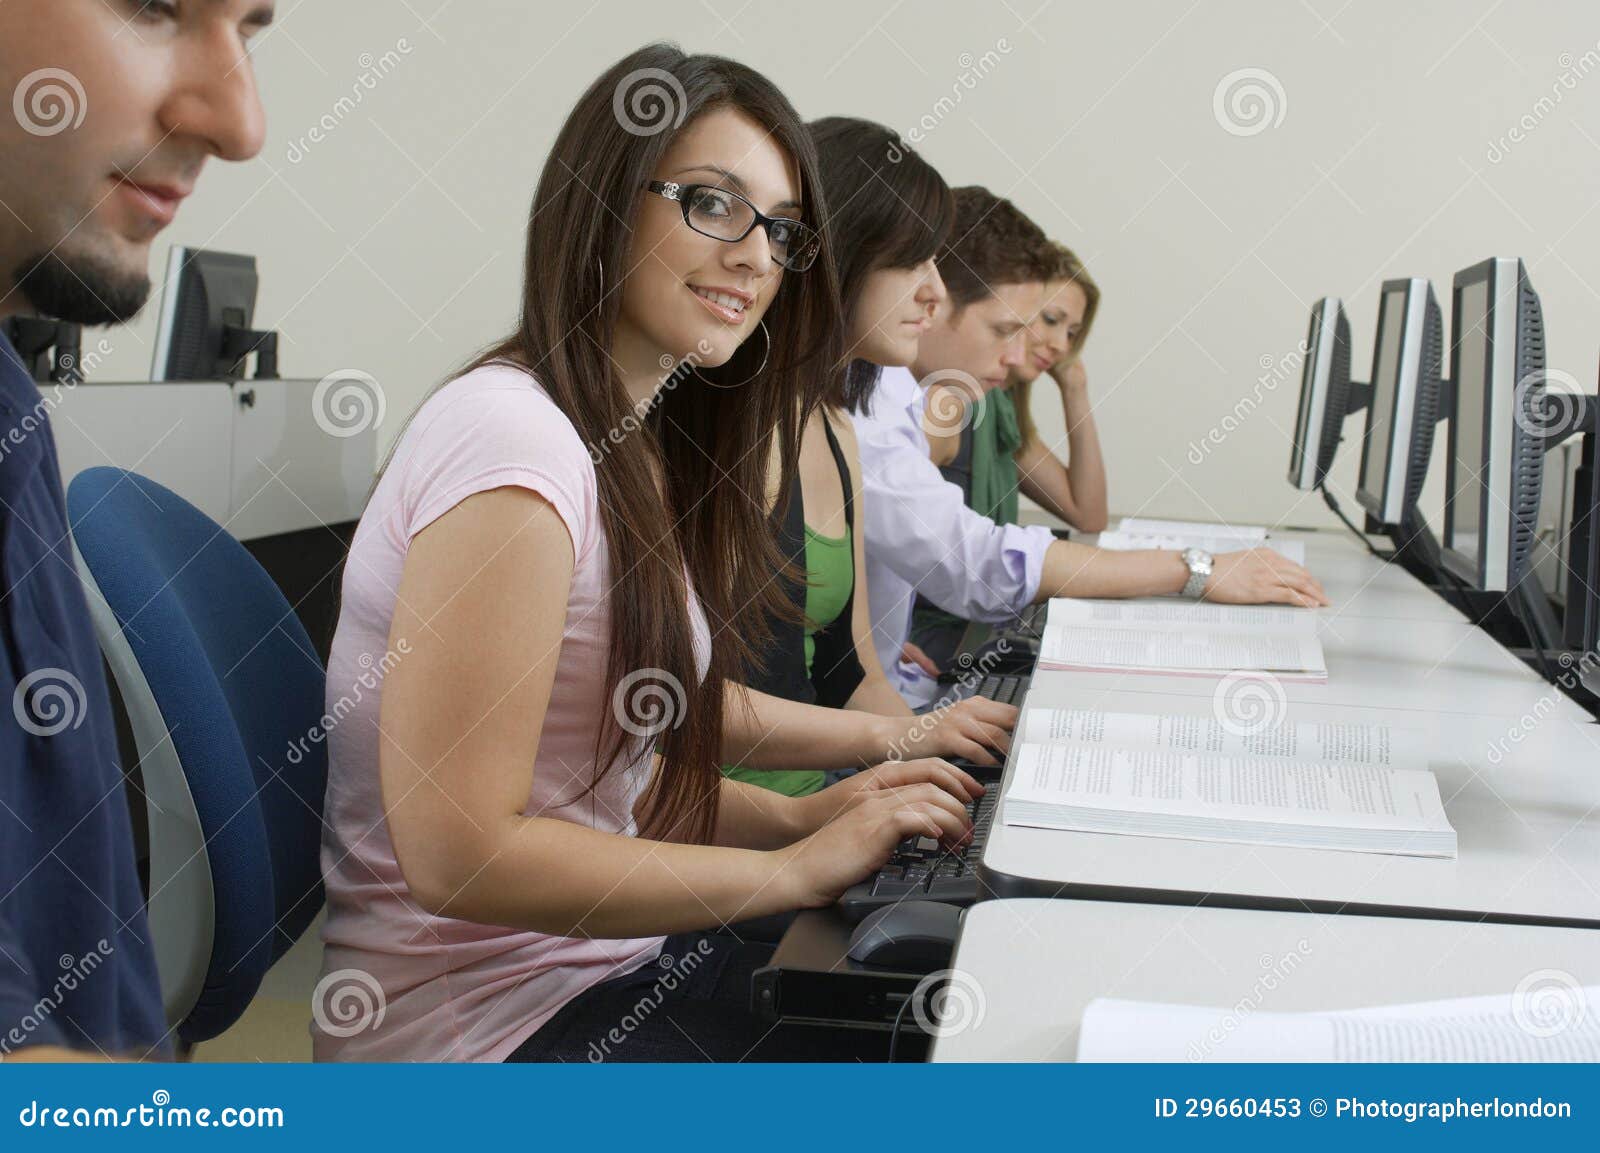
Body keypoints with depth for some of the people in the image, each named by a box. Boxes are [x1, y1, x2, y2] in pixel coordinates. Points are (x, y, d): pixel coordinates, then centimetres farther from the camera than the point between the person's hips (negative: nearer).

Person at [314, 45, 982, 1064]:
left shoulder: (638, 444, 8)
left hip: (606, 949, 8)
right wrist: (796, 866, -17)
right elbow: (459, 853, -25)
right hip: (494, 1026, -8)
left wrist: (796, 815, -2)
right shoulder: (511, 435, -21)